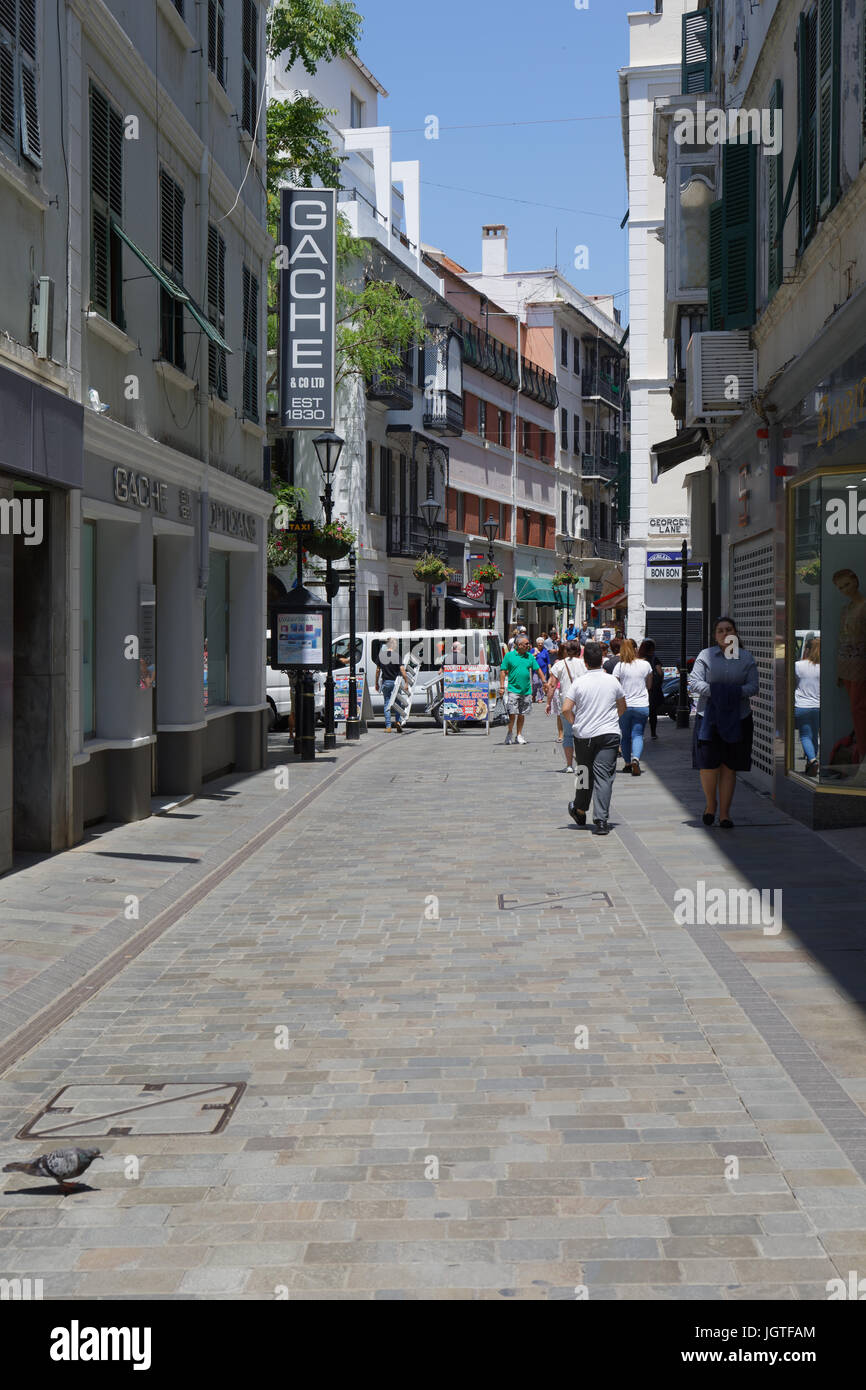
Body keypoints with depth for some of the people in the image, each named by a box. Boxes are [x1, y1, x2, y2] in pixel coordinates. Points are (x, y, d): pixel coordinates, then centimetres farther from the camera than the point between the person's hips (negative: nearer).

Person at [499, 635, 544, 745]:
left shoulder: (530, 656, 9)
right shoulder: (509, 656, 0)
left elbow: (538, 669, 14)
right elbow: (503, 671, 1)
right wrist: (502, 687, -6)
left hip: (526, 690, 3)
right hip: (513, 689, -3)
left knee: (522, 715, 8)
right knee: (512, 713, -10)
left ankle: (519, 735, 17)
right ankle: (509, 734, 7)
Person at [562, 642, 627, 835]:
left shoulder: (579, 683, -3)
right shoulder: (613, 681, 1)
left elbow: (566, 709, -8)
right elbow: (622, 708, 13)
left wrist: (575, 723, 9)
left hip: (584, 734, 0)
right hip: (609, 734, 0)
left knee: (585, 773, 16)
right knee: (604, 775, -4)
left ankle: (579, 810, 33)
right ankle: (601, 820, -13)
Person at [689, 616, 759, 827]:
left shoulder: (746, 657, 10)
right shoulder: (705, 655, 6)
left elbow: (754, 686, 3)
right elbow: (694, 683, -2)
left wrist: (736, 692, -16)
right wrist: (715, 691, -16)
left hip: (737, 718, 1)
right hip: (709, 717, -1)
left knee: (729, 767, 1)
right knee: (708, 765, -6)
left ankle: (724, 813, 9)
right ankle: (710, 804, 19)